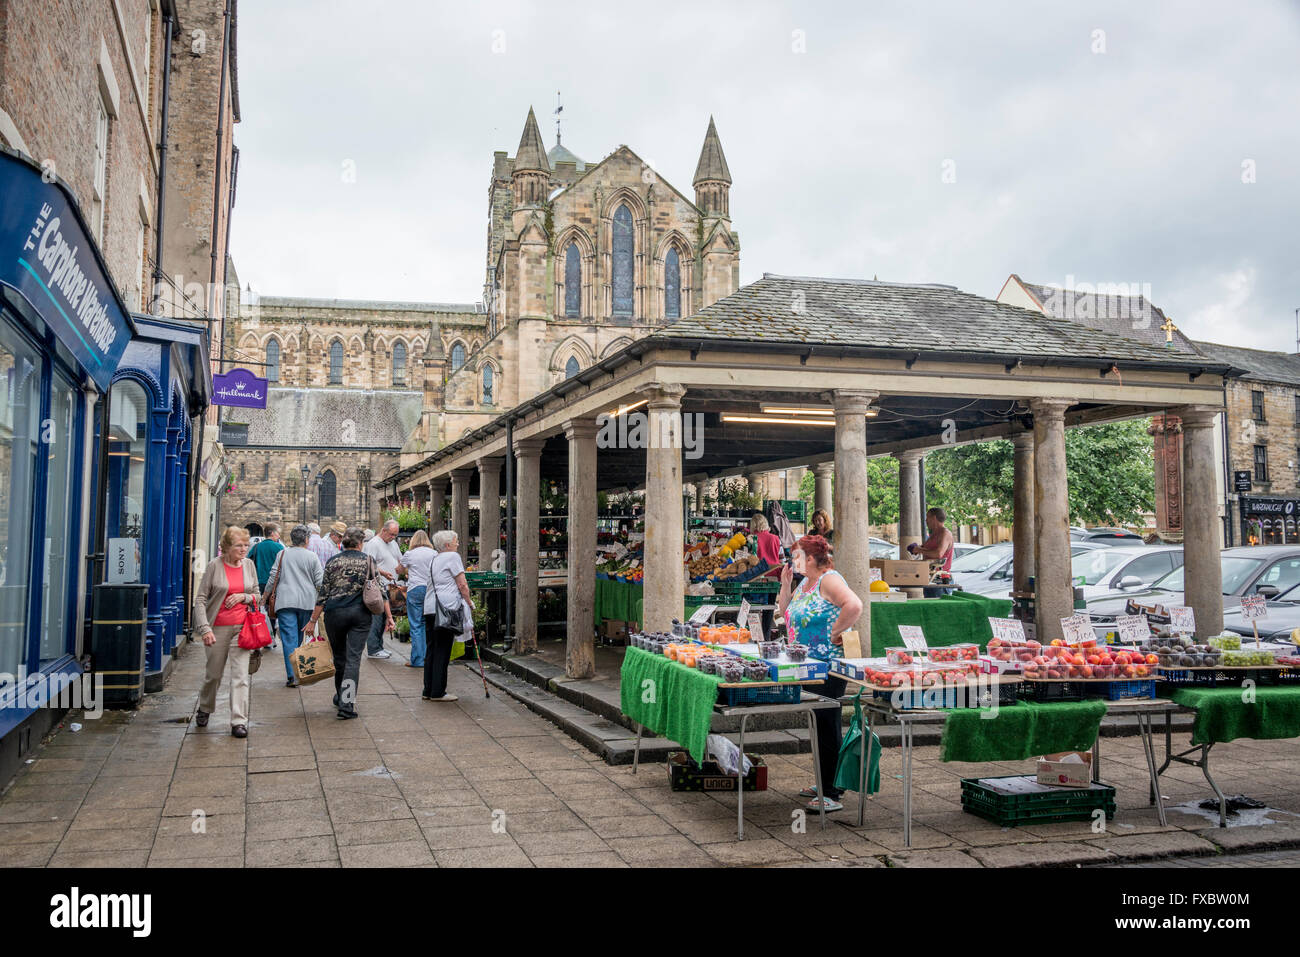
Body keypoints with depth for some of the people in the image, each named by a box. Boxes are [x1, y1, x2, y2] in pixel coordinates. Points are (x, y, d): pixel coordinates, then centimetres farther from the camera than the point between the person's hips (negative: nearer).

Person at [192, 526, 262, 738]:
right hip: (218, 627, -2)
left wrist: (243, 597, -8)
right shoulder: (215, 566, -7)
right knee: (214, 673, 12)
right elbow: (200, 599, -6)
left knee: (241, 675, -6)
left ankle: (239, 721, -4)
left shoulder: (249, 565, 4)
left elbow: (257, 595, 15)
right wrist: (205, 628, -15)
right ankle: (204, 709, 39)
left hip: (242, 627, 2)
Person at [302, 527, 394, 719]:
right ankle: (347, 703, -11)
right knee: (354, 657, -2)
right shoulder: (368, 561, 2)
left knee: (339, 656, 17)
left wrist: (313, 620, 3)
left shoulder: (333, 562, 1)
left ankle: (340, 697, 32)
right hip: (361, 614, -1)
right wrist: (389, 616, 5)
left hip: (335, 613, 1)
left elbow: (323, 594, -1)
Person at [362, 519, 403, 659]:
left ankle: (379, 646, 19)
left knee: (383, 617, 12)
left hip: (390, 586, 9)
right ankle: (372, 649, -5)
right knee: (377, 617, -8)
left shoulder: (393, 543, 17)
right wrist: (383, 573, -26)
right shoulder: (373, 544, -9)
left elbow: (400, 561, 27)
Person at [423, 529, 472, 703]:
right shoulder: (452, 556, -4)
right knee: (443, 650, -3)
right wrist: (470, 604, 3)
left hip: (430, 608, 8)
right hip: (446, 607, -8)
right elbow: (462, 585, -7)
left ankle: (428, 691, 16)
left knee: (432, 649, 12)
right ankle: (438, 692, 0)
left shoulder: (434, 559, 21)